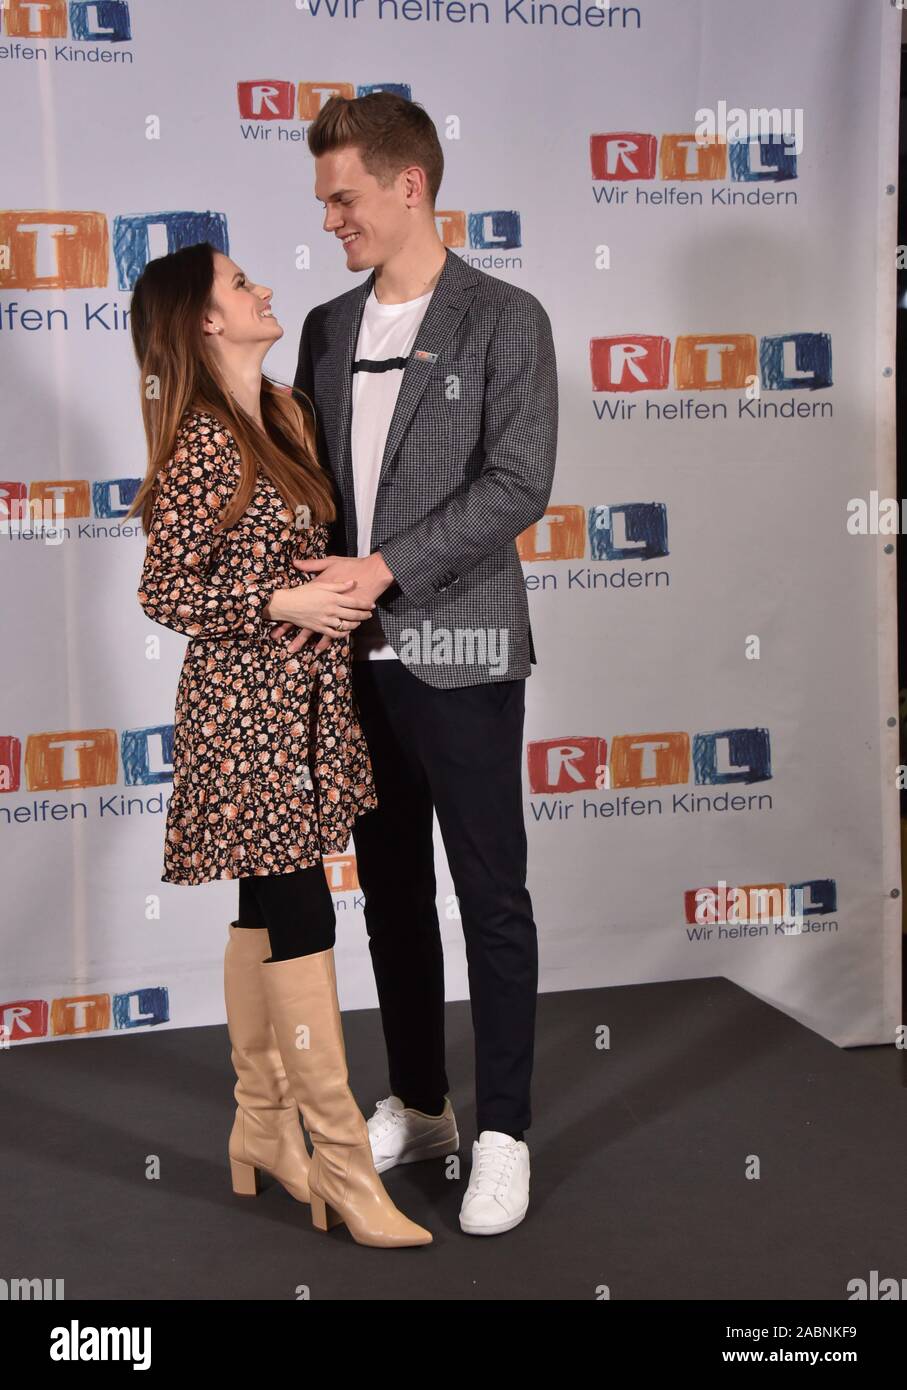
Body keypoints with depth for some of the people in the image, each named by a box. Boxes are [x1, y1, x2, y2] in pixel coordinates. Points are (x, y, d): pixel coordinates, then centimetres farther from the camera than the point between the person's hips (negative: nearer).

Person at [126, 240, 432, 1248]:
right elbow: (164, 592, -14)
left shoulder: (281, 417, 11)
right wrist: (284, 604, -21)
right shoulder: (201, 445, -14)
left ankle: (262, 1127, 27)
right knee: (301, 922, -6)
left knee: (266, 914, 14)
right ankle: (343, 1166, 2)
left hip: (301, 700, 8)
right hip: (243, 707, -8)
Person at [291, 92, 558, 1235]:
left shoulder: (504, 320, -3)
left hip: (459, 655, -5)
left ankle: (502, 1135, 14)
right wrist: (314, 584, 1)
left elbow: (518, 486, -13)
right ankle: (417, 1106, 29)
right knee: (390, 892, 14)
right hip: (357, 658, 6)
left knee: (491, 897, 2)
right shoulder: (325, 328, 13)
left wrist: (387, 568, -19)